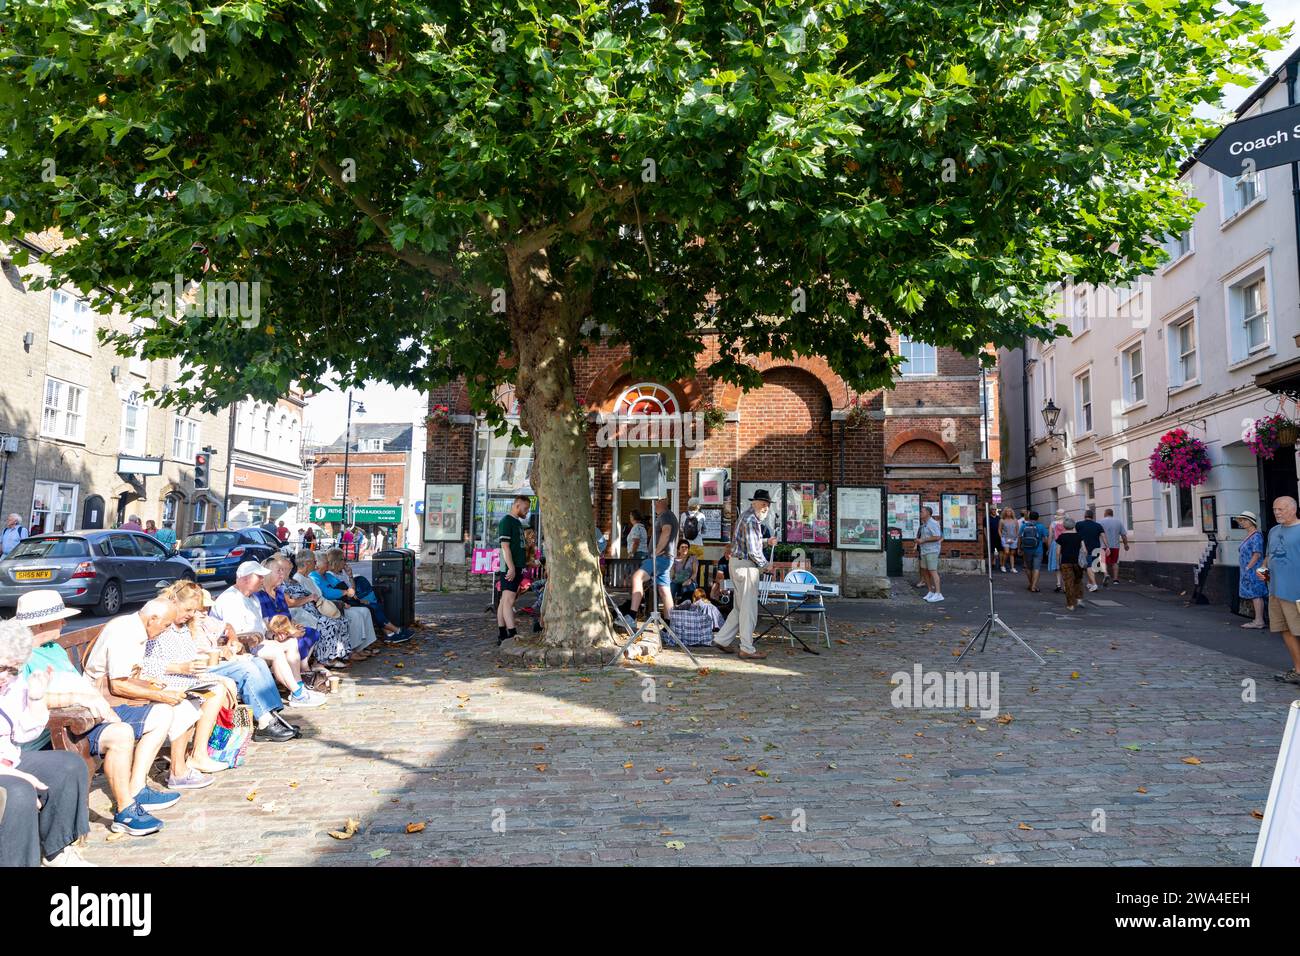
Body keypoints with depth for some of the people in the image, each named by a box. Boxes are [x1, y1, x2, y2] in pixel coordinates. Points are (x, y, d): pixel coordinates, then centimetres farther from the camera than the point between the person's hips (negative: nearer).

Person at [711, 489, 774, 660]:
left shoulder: (748, 516, 16)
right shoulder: (751, 519, -17)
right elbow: (753, 551, -20)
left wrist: (766, 542, 12)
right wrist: (764, 564, -5)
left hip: (738, 564, 10)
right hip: (745, 566, -10)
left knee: (739, 607, 16)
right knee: (749, 608, -2)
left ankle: (721, 639, 20)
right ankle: (747, 649, 5)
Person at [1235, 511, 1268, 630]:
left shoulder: (1256, 536, -13)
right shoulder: (1249, 536, 16)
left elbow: (1257, 554, -19)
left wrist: (1247, 568, -19)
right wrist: (1244, 568, 17)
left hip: (1253, 570, -10)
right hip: (1247, 571, 10)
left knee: (1256, 595, -7)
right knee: (1252, 595, 11)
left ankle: (1259, 622, -6)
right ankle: (1257, 619, 16)